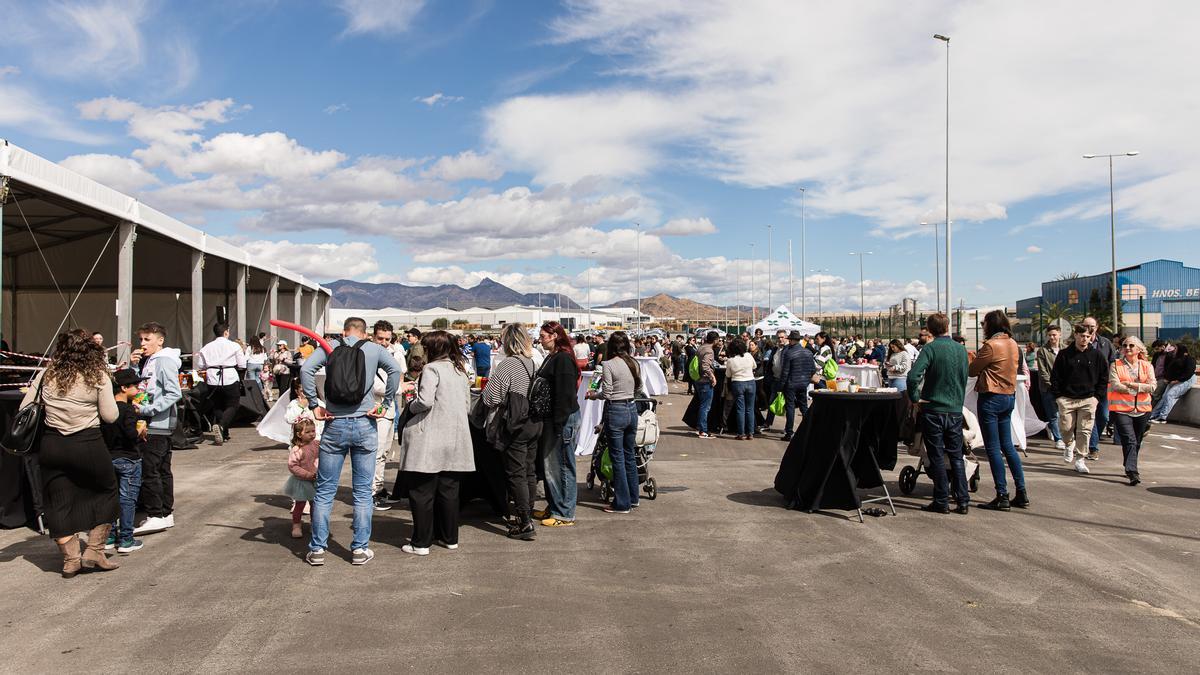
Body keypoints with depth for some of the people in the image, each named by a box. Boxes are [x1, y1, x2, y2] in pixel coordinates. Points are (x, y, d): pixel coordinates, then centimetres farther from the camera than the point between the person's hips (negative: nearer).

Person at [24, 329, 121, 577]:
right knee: (106, 492, 16)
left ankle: (70, 559, 16)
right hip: (88, 445, -3)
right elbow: (110, 416, -7)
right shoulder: (98, 376, -7)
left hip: (51, 445, 3)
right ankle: (94, 551, 14)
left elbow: (24, 410, 3)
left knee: (58, 501, 13)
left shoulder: (46, 375, 1)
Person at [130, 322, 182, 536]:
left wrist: (147, 409, -20)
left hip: (158, 425, -9)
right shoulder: (147, 361, 16)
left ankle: (155, 516, -3)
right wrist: (133, 365, 5)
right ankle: (166, 514, 19)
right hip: (150, 424, 9)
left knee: (148, 470, -9)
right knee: (162, 470, 13)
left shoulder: (165, 360, -12)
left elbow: (174, 394, -19)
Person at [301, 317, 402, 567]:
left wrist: (314, 405, -5)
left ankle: (317, 549, 13)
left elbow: (306, 370, -11)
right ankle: (360, 549, 11)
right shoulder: (374, 349, 4)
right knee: (363, 492, 8)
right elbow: (395, 369, -12)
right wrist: (385, 404, -7)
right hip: (365, 425, 0)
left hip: (335, 425, 0)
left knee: (324, 491, 9)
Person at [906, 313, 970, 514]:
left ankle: (941, 501, 7)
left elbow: (913, 376, -24)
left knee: (937, 456, 3)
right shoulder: (961, 349, 4)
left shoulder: (930, 348, -12)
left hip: (933, 409, -4)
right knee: (956, 456, 11)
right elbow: (965, 378, 14)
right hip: (956, 410, 4)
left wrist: (915, 398, -11)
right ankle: (962, 501, 11)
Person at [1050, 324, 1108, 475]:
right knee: (1066, 427, -1)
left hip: (1088, 400, 0)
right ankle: (1068, 445, 31)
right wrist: (1058, 396, -1)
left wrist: (1097, 396, 1)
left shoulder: (1096, 355, 3)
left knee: (1085, 431, -1)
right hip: (1066, 398, 0)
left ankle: (1080, 460, 8)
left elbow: (1104, 377, 9)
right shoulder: (1064, 354, 1)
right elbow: (1055, 376, 4)